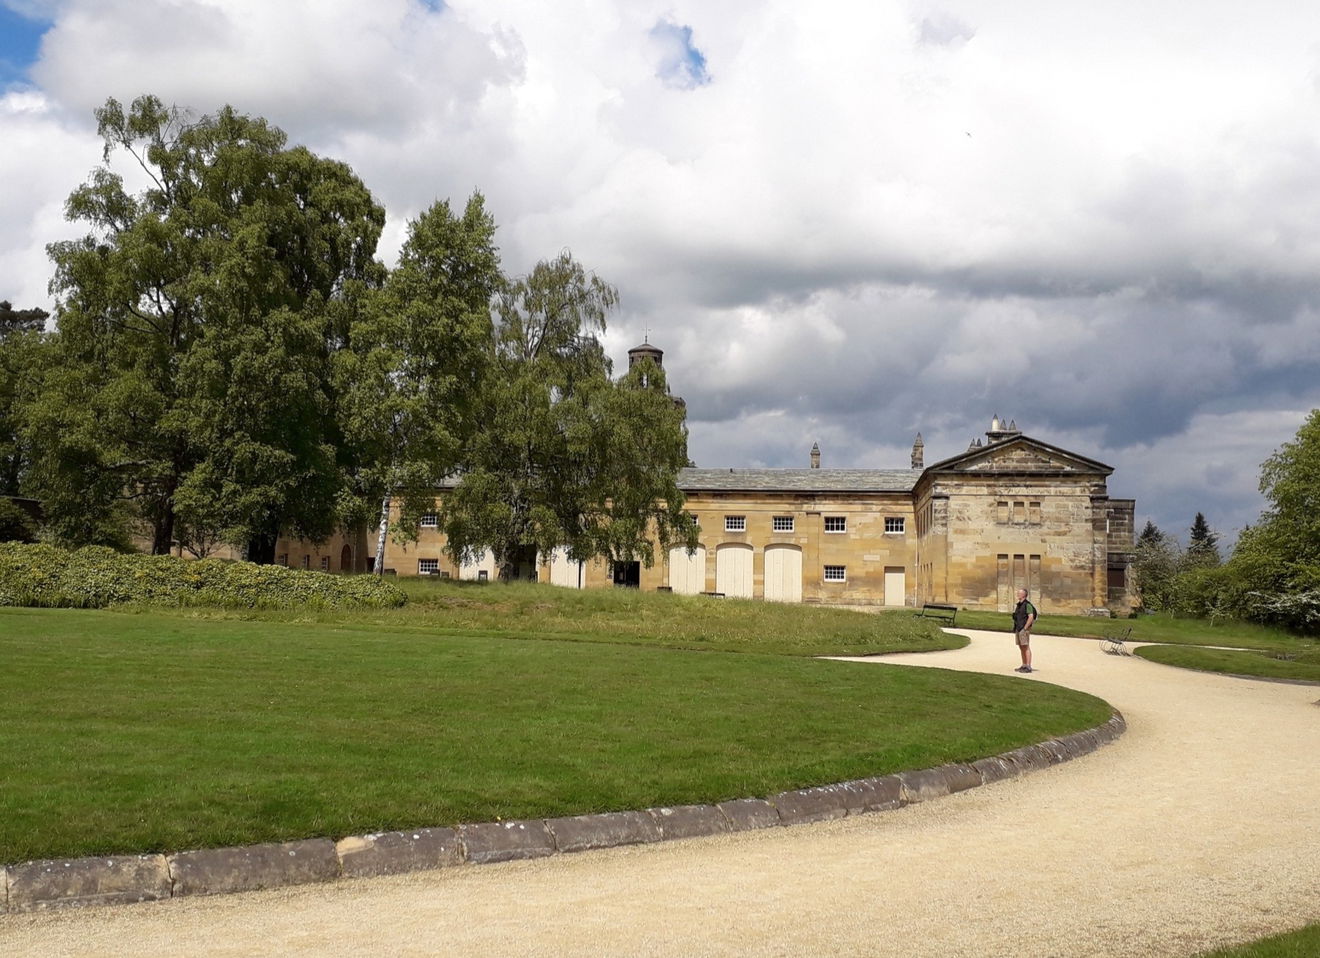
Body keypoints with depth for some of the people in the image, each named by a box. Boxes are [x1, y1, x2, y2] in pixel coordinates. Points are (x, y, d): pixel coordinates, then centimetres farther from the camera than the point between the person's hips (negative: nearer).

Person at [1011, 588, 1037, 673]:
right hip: (1018, 629, 9)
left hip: (1024, 629, -9)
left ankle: (1028, 667, -9)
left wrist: (1025, 628, -20)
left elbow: (1031, 617, -20)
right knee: (1021, 647, 11)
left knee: (1026, 647, -9)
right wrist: (1015, 627, 15)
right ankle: (1024, 665, 17)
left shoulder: (1027, 604, -12)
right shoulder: (1018, 605, 17)